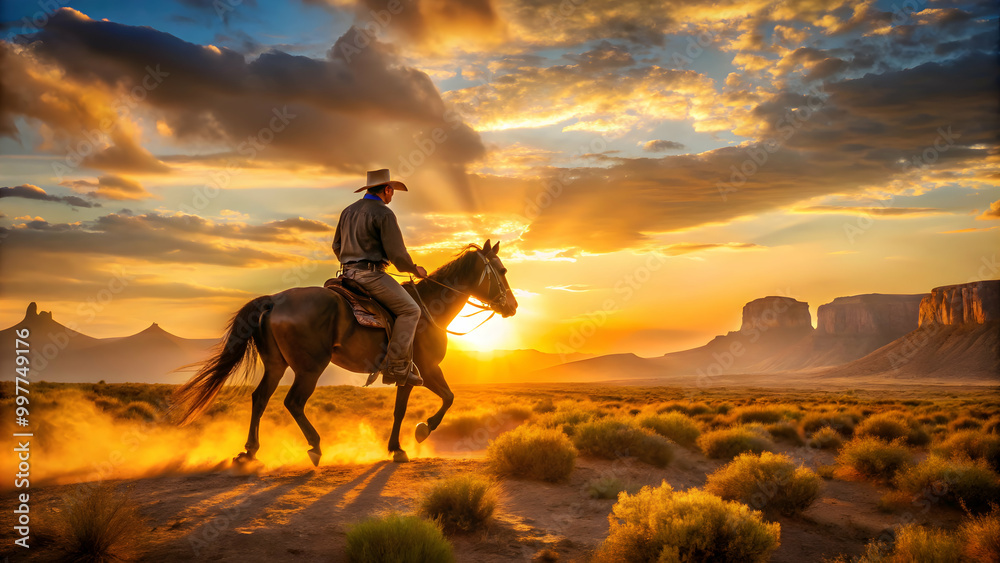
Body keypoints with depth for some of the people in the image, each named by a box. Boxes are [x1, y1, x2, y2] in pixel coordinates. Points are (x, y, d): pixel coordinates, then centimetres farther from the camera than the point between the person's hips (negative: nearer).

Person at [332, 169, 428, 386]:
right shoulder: (384, 213, -10)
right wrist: (414, 269, 3)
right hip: (371, 274, -9)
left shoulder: (348, 211, 16)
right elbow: (396, 253, -13)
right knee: (409, 310, -6)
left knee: (401, 306, 24)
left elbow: (337, 246, 24)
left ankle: (405, 361, 21)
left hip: (349, 272, 9)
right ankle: (396, 366, -15)